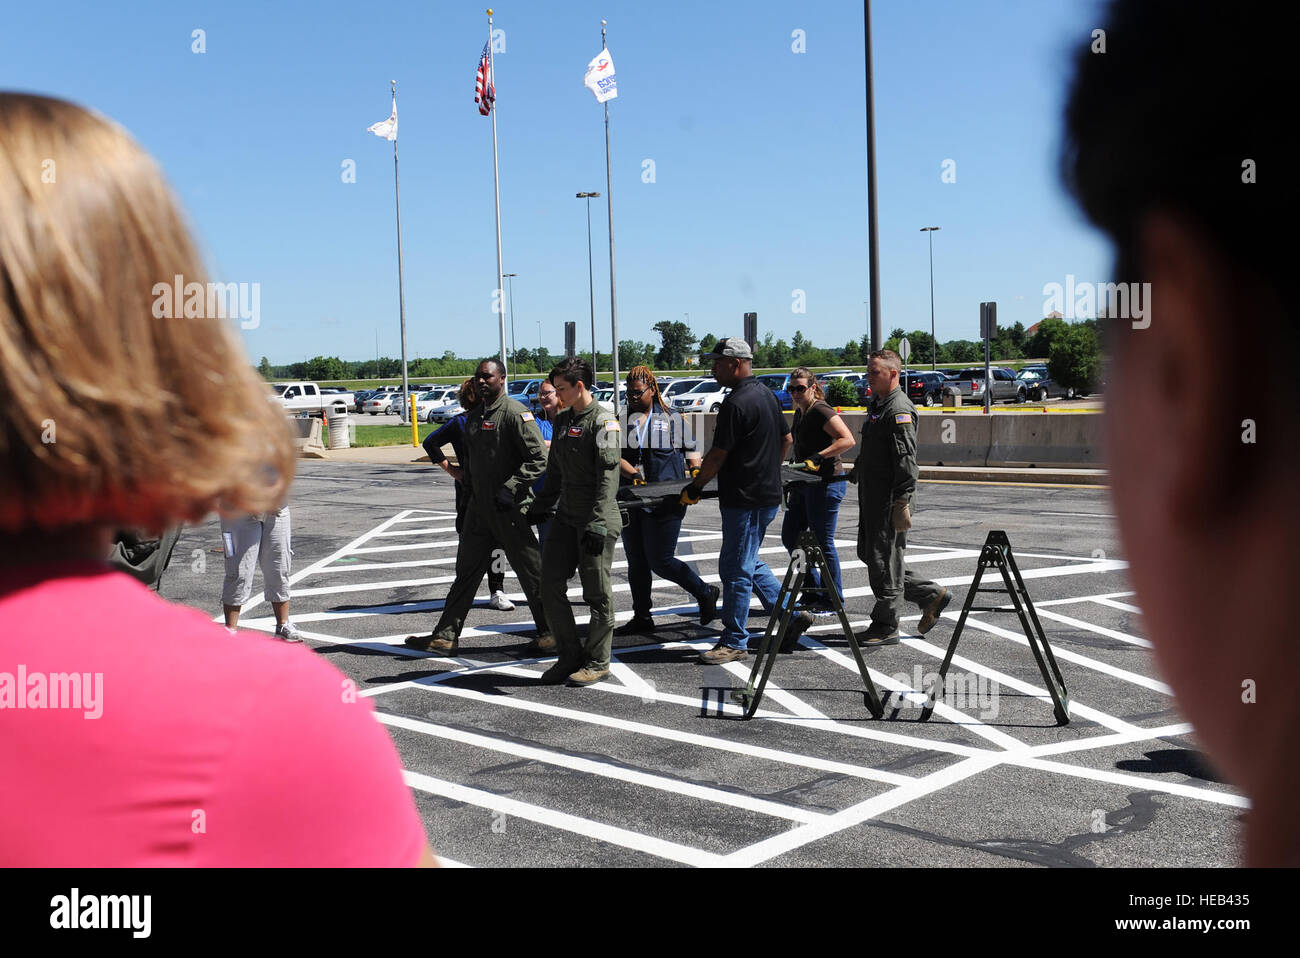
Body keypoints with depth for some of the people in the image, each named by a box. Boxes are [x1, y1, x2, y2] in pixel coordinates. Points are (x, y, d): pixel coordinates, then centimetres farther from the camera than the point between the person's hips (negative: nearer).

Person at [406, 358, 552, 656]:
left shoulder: (514, 413, -13)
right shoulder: (474, 416, 14)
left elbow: (539, 458, -18)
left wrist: (510, 487, -22)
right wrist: (469, 485, 16)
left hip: (510, 509, -8)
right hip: (479, 507, 8)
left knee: (530, 571, 1)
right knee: (466, 570, 11)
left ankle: (549, 633, 14)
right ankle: (445, 637, 16)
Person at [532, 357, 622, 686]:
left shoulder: (603, 421, -10)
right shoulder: (562, 421, 14)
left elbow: (608, 476, -17)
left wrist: (597, 523, -22)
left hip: (596, 521, -8)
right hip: (565, 517, 8)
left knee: (597, 593, 1)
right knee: (551, 586, 5)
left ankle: (597, 662, 14)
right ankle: (570, 657, 17)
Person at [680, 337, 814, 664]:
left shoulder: (736, 403, -18)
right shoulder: (767, 394, 11)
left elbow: (718, 456, -16)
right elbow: (787, 439, 20)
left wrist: (695, 487, -3)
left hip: (745, 499, -10)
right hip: (768, 493, 10)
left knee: (736, 569, -2)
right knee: (748, 563, 20)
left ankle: (734, 642, 6)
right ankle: (791, 615, 23)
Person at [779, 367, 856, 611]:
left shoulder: (821, 411, -16)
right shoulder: (800, 412, 13)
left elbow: (848, 440, -25)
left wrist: (818, 457, -29)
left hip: (826, 483, -10)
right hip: (805, 484, 10)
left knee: (823, 542, -2)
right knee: (790, 537, 12)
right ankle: (814, 590, 23)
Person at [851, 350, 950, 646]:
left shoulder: (899, 410, -15)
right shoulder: (877, 405, 16)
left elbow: (905, 461, -21)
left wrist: (901, 503, -24)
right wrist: (857, 474, 26)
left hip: (890, 500, -11)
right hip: (872, 497, 11)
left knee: (884, 560, -3)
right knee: (869, 554, 15)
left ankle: (886, 627, 8)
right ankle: (931, 595, 23)